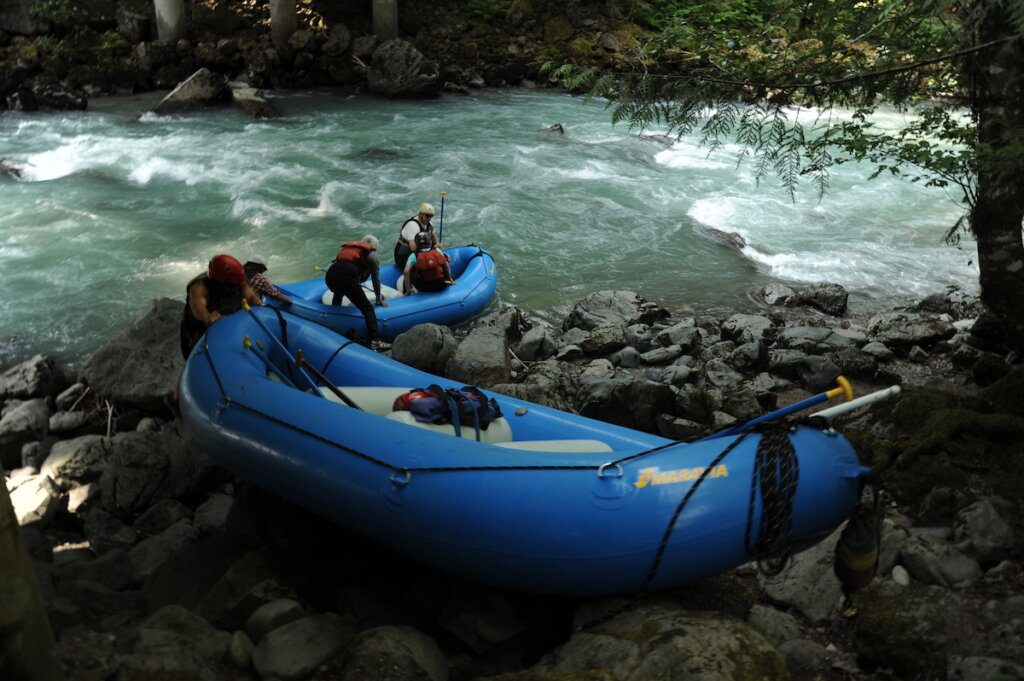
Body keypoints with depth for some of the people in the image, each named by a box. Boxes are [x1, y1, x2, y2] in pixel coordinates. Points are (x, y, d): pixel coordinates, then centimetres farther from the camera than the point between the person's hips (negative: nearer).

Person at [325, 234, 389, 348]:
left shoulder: (347, 248, 35)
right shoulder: (372, 255, 20)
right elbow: (376, 279, 19)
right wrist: (379, 299, 30)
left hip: (330, 274, 6)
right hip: (347, 277, -6)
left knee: (338, 293, 40)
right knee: (367, 309, -2)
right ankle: (374, 340, -18)